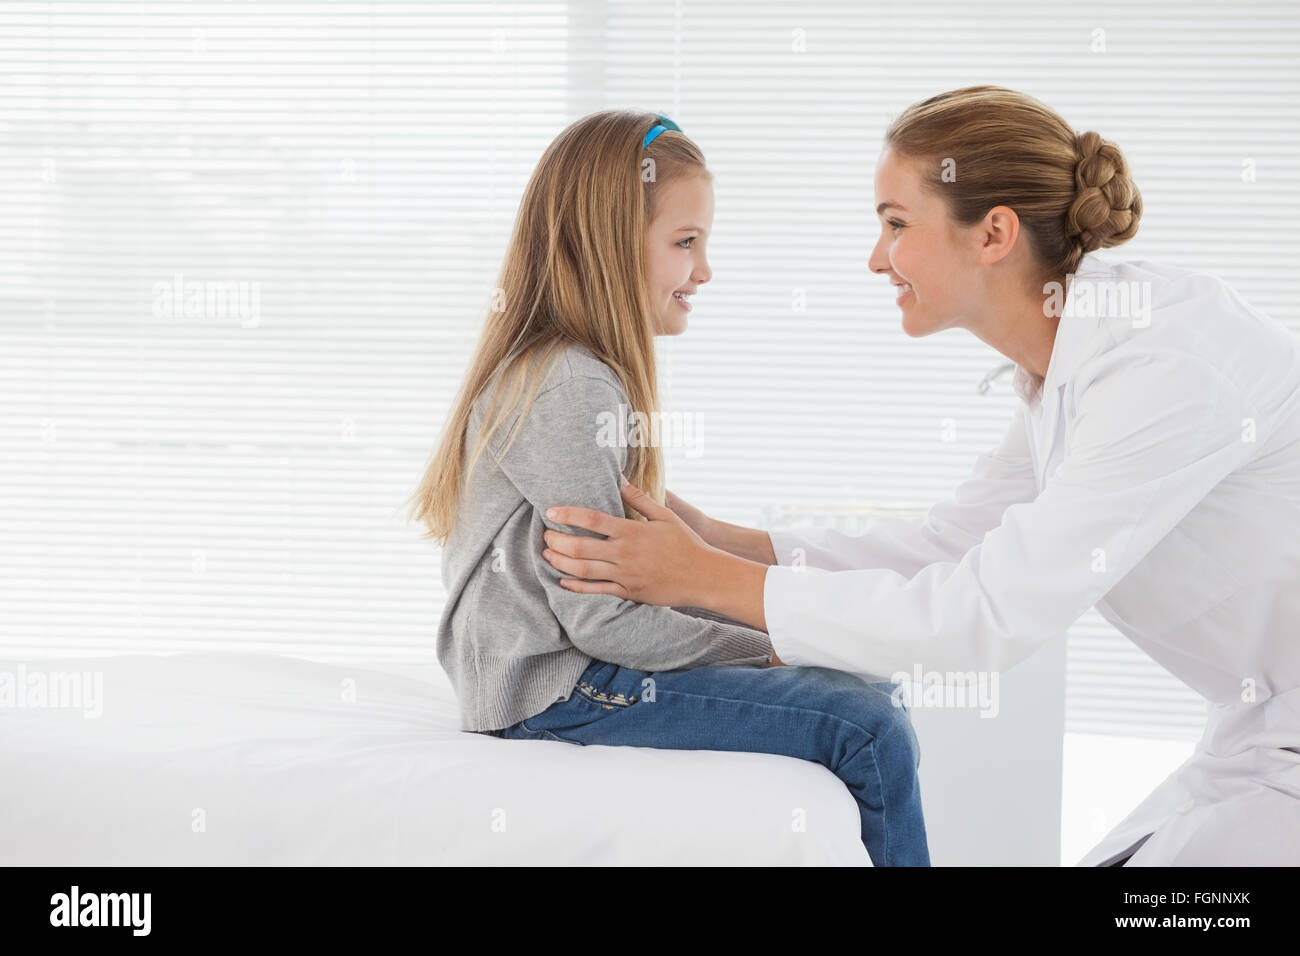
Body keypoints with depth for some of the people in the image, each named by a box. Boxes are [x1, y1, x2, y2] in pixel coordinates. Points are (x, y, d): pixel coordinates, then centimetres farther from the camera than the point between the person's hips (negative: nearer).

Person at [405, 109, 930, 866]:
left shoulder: (585, 374, 13)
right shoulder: (570, 390, -18)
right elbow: (603, 618, -21)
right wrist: (763, 647, -11)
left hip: (583, 661, 10)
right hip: (558, 692, -10)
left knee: (878, 700, 9)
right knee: (870, 732, -18)